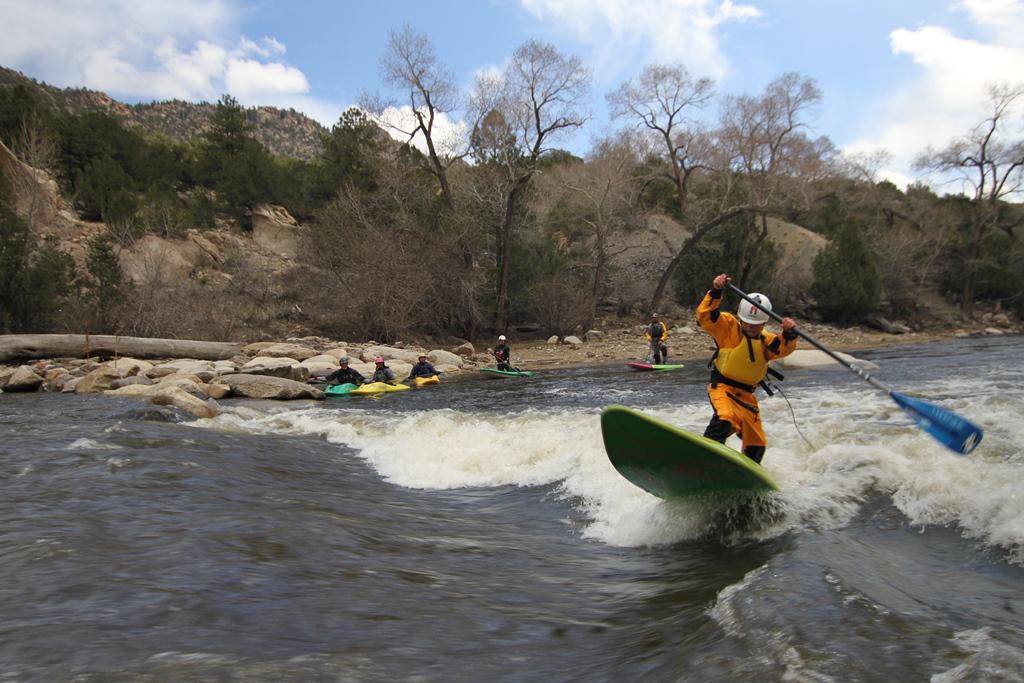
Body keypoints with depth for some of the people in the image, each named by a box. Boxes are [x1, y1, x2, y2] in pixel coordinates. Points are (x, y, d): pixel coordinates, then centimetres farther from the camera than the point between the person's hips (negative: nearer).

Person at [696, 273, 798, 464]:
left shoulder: (766, 341, 7)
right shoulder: (729, 328, -6)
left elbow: (784, 348, -13)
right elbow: (705, 316, -19)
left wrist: (789, 334, -34)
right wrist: (715, 292, -34)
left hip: (746, 395, 6)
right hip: (722, 387, -6)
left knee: (756, 444, 12)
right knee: (725, 418, -37)